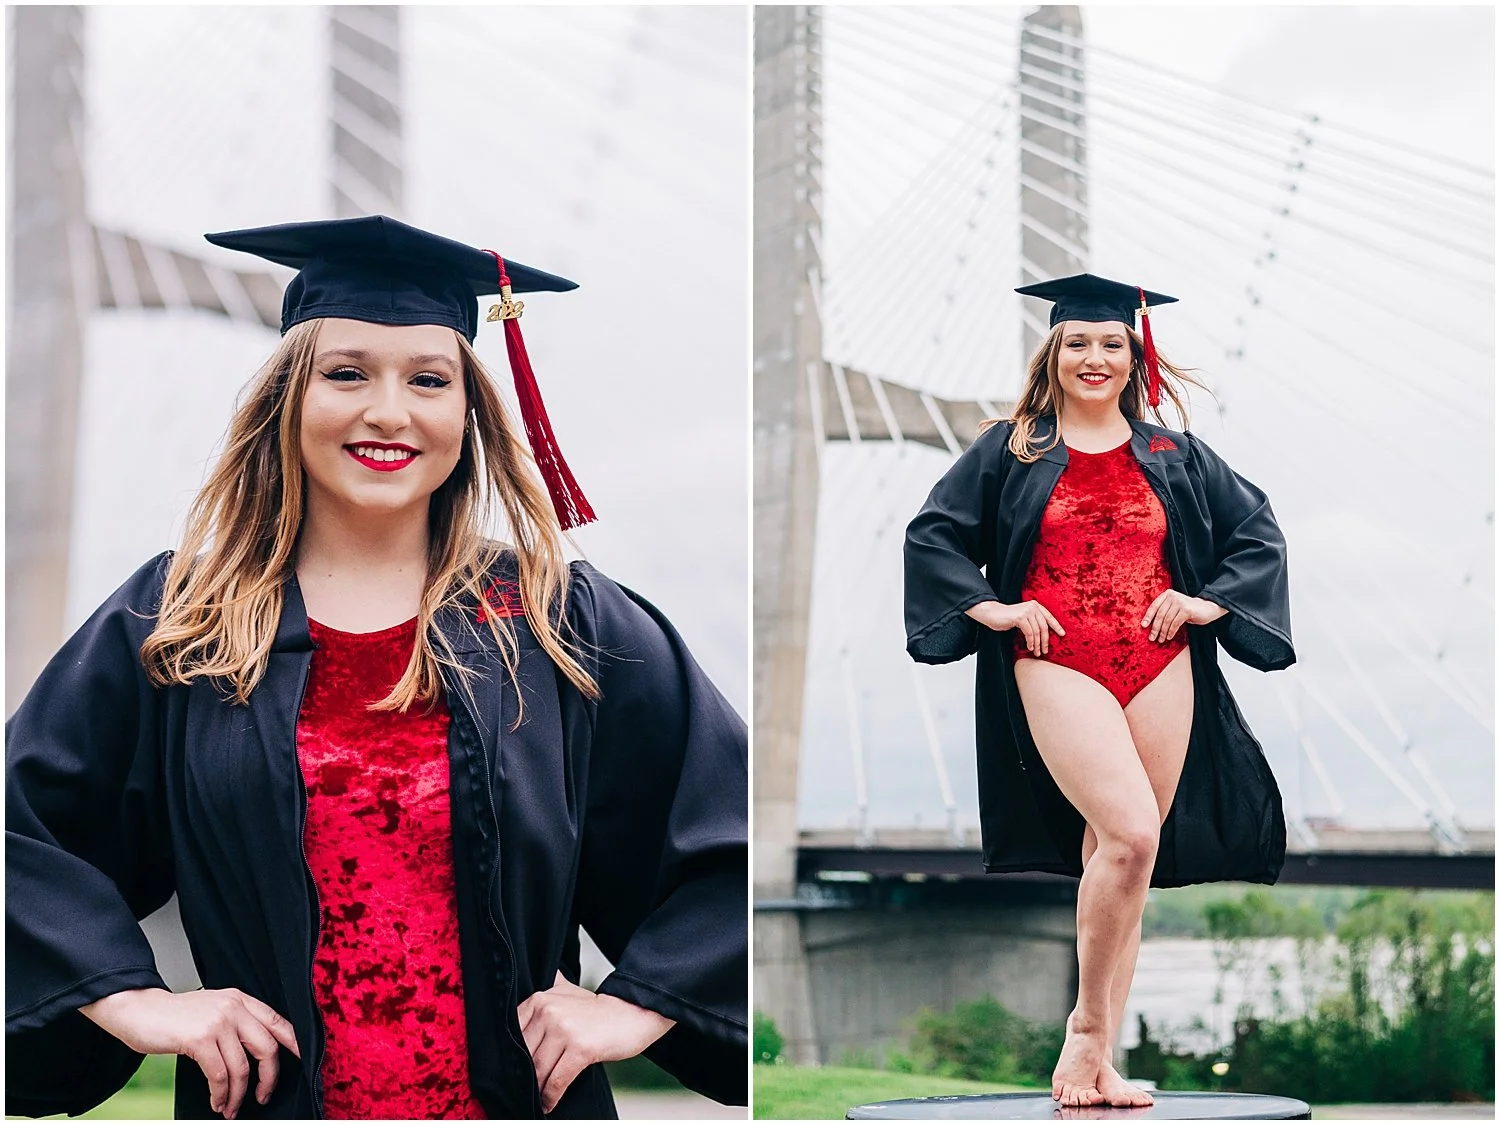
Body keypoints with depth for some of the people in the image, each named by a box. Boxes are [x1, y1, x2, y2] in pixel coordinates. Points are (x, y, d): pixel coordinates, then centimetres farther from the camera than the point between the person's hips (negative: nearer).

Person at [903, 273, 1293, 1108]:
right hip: (1057, 667, -3)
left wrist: (1210, 601, 4)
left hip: (1159, 671, 3)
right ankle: (1090, 1025, -7)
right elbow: (931, 533, 10)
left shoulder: (1174, 456, 14)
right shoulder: (1010, 451, 9)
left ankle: (1092, 1063, 7)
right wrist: (990, 607, -2)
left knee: (1122, 858, 1)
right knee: (1131, 833, -23)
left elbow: (1260, 532, 19)